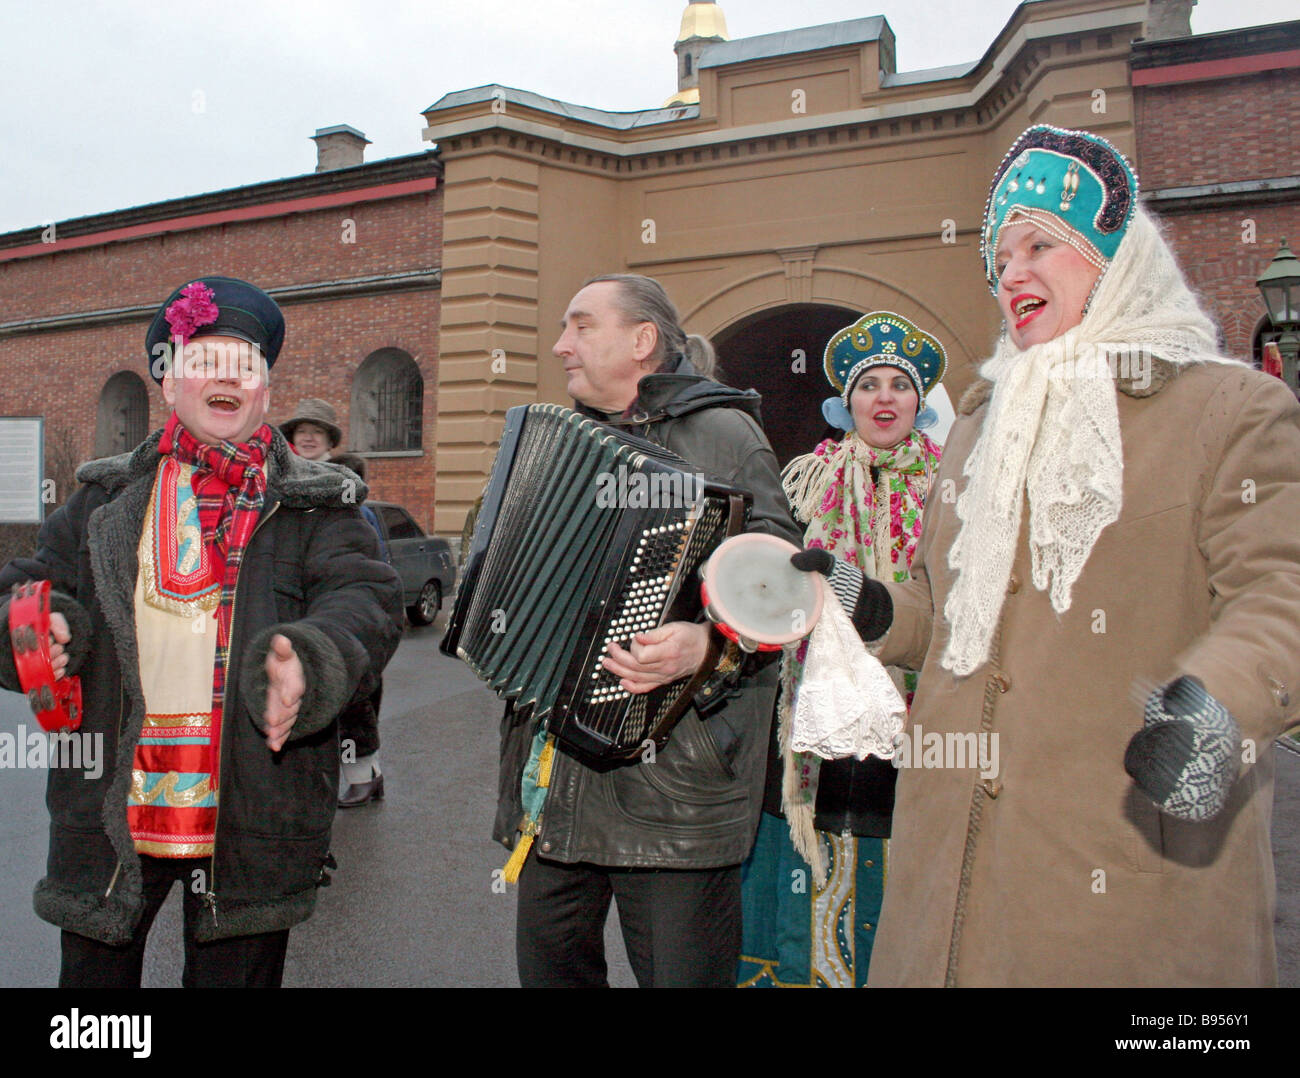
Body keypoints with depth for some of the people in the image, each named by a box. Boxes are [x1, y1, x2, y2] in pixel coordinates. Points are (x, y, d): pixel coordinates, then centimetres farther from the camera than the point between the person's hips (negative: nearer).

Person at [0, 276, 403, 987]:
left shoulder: (314, 506, 2)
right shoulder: (109, 498, 10)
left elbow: (364, 601, -10)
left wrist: (310, 660, -30)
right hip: (110, 806, 2)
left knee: (236, 973, 13)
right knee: (93, 973, 16)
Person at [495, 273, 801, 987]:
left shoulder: (718, 430, -5)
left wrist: (706, 644, -30)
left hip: (670, 773, -7)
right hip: (553, 767, 7)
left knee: (680, 968, 4)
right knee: (549, 958, 17)